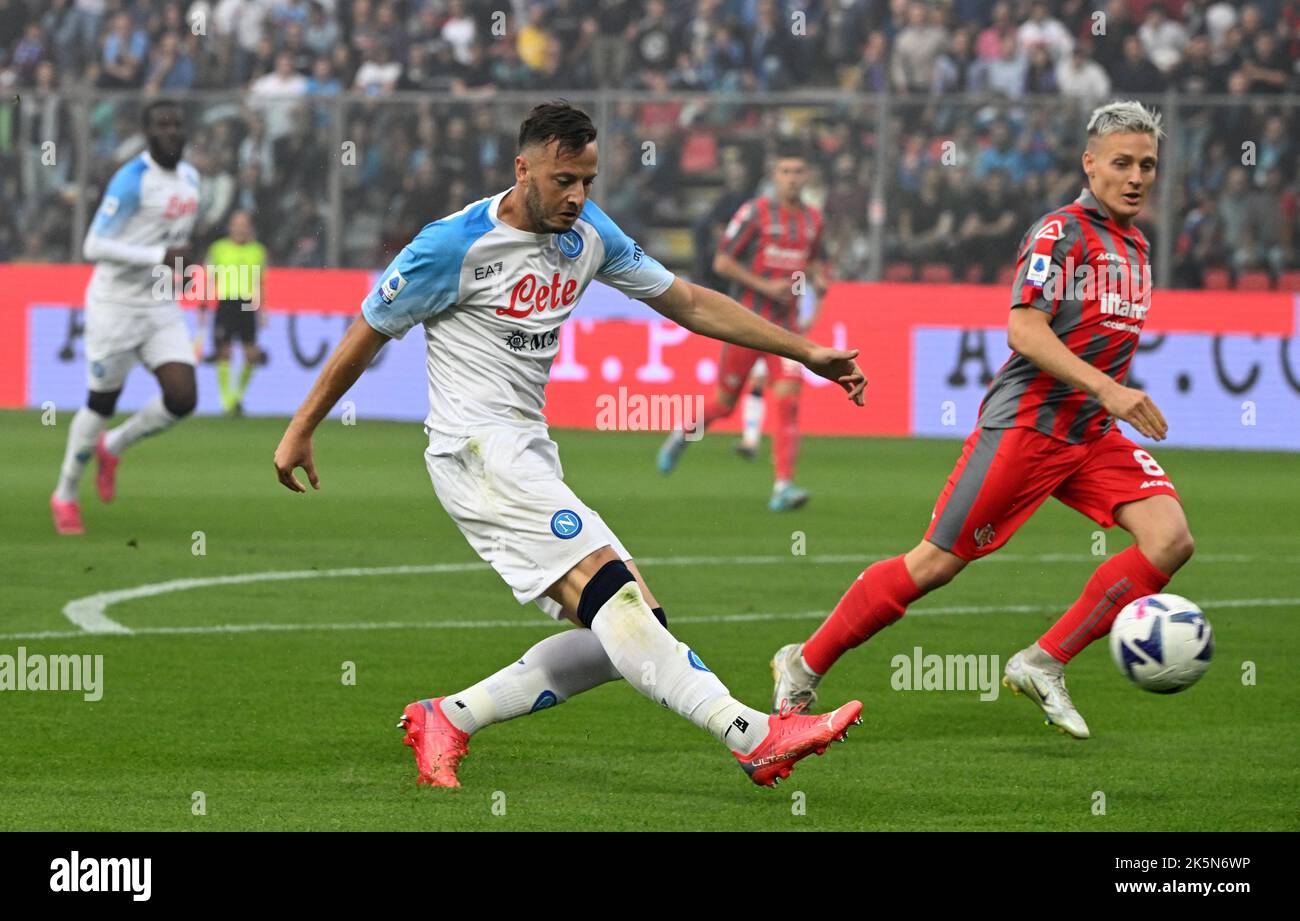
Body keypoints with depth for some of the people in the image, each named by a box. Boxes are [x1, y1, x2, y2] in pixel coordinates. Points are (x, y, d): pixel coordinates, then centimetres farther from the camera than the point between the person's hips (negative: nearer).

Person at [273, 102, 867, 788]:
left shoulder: (588, 235, 10)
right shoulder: (456, 244, -10)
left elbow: (688, 302, 17)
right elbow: (368, 332, -1)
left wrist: (805, 352, 14)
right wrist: (300, 432, 4)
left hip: (530, 458, 9)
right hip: (477, 449, -9)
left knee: (627, 629, -2)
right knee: (608, 587, -23)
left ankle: (447, 719, 1)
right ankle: (754, 737, -35)